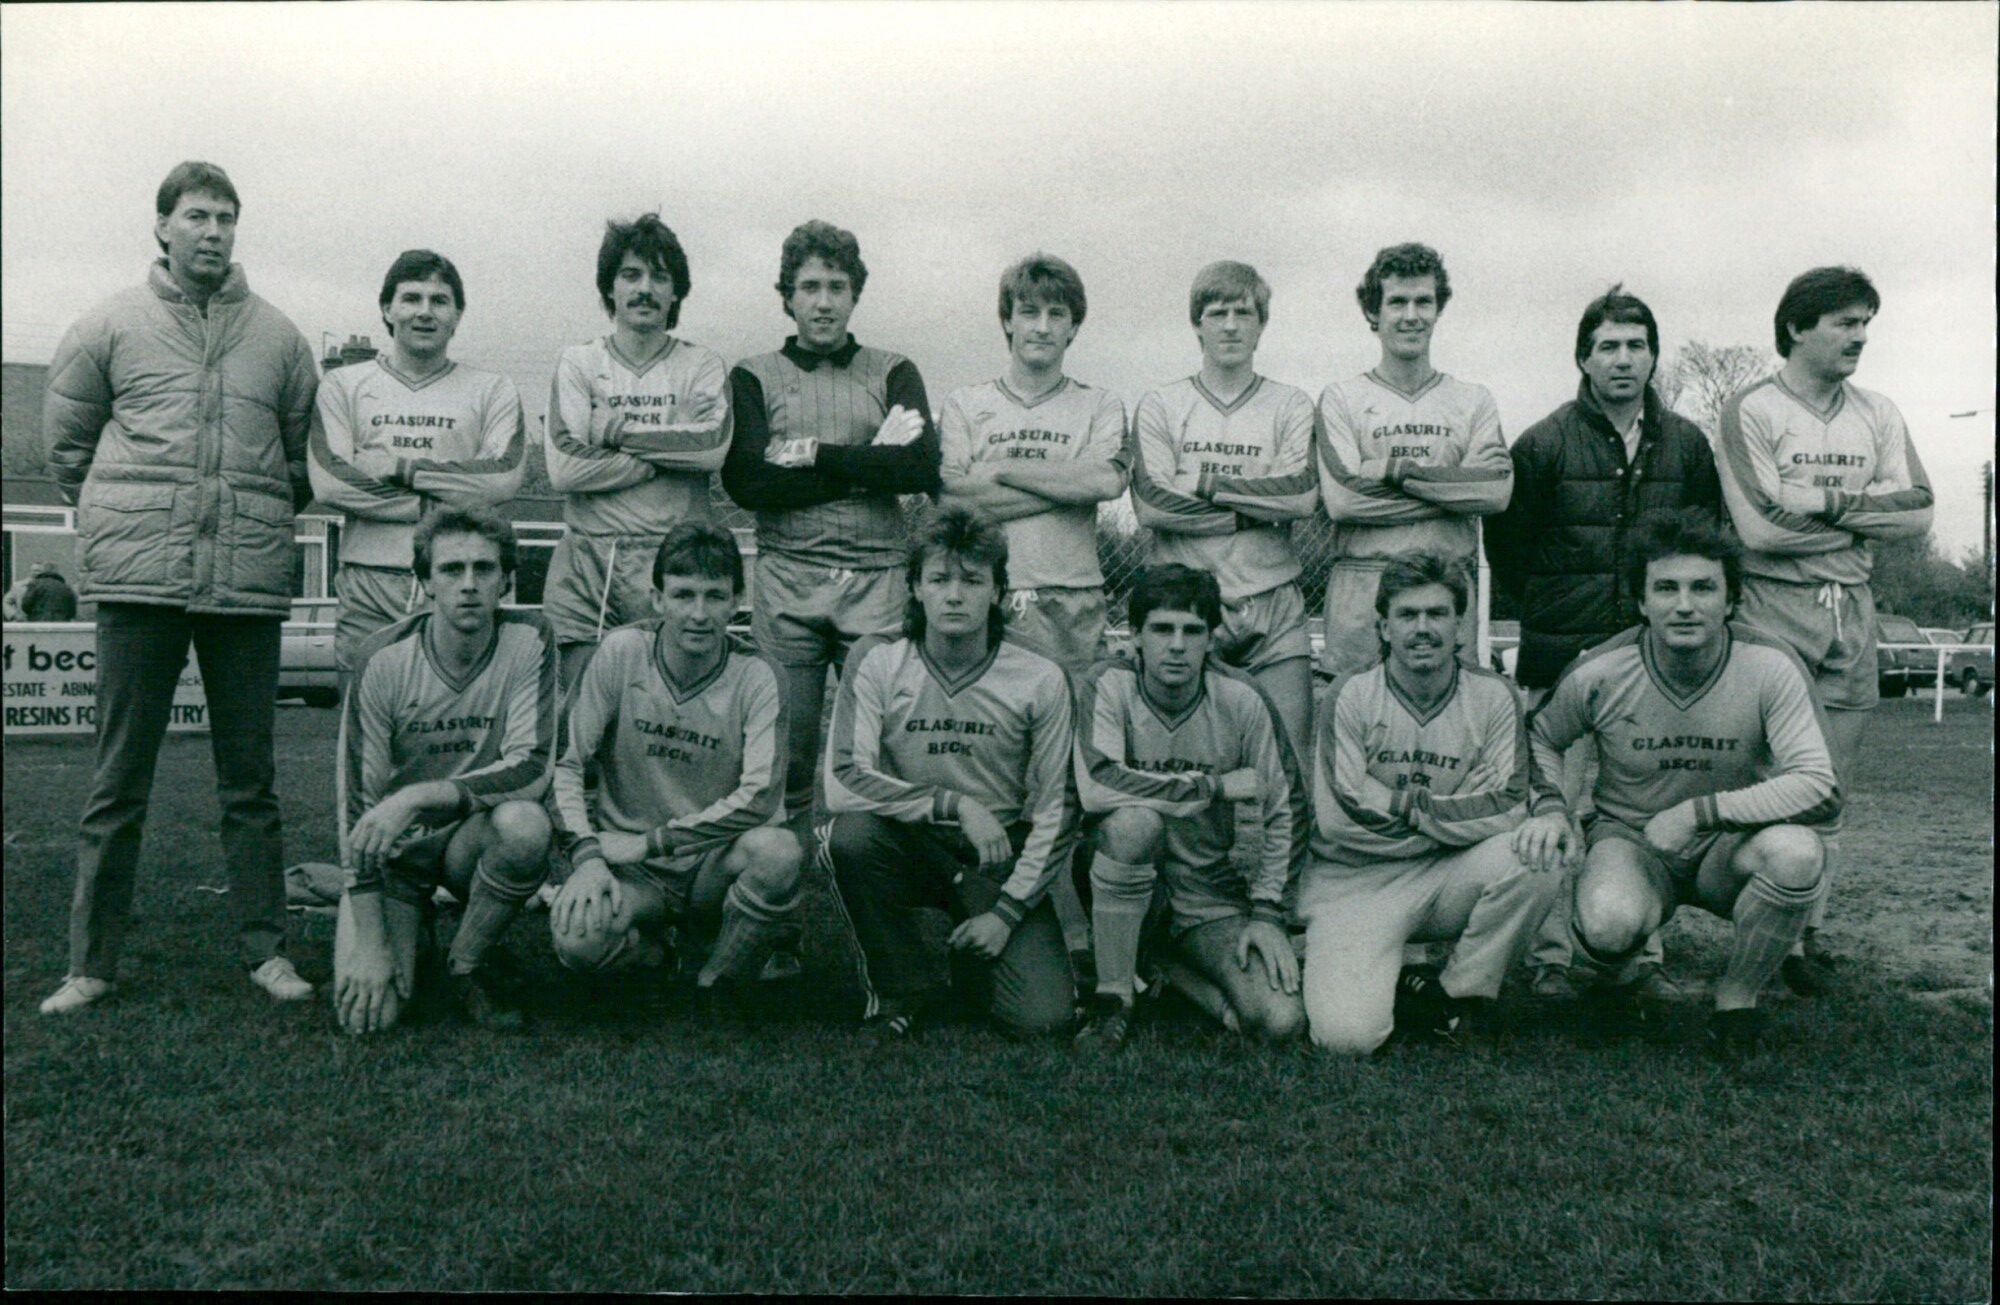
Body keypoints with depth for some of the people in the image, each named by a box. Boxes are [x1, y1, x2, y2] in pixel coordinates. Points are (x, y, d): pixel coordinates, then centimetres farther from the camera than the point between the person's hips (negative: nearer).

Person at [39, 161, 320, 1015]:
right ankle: (91, 962, 11)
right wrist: (118, 516, 12)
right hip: (138, 580, -1)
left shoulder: (278, 337, 11)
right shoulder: (109, 328, 7)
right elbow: (65, 441, 15)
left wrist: (257, 518, 12)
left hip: (249, 582, 1)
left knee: (250, 777, 6)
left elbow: (304, 449, 18)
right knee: (119, 778, 2)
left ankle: (265, 948, 14)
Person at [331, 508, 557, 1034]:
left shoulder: (529, 640, -13)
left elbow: (532, 769, -20)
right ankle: (415, 923, 15)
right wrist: (370, 944, -18)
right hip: (396, 848, -1)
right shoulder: (385, 660, -14)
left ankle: (466, 965, -8)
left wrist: (419, 796, -33)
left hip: (474, 837, 1)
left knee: (525, 824, -35)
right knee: (368, 1012, -20)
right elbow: (356, 800, -13)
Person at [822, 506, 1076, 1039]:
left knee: (1045, 1016, -18)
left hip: (1000, 859, 0)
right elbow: (843, 783, -18)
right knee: (851, 835, -34)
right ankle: (900, 988, -8)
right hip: (909, 848, 0)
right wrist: (956, 805, -25)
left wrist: (1007, 910, -10)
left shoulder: (1040, 680, -8)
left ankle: (973, 960, 19)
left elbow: (1053, 811, -3)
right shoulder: (877, 662, -9)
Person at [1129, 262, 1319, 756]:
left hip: (1274, 609, 1)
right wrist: (1258, 509, -6)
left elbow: (1302, 495, -6)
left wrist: (1206, 483, -7)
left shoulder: (1291, 406, 11)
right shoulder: (1160, 406, 8)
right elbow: (1151, 505, -7)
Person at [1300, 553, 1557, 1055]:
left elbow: (1508, 809, -11)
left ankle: (1462, 995, -5)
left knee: (1533, 857, -28)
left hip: (1446, 881, 3)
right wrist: (1455, 822, -9)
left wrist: (1406, 803, -16)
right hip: (1354, 882, -3)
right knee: (1350, 1035, -25)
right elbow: (1338, 819, -14)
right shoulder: (1351, 697, -7)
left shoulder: (1492, 697, -1)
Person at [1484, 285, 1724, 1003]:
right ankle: (1549, 952, 6)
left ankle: (1642, 952, 15)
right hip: (1562, 650, -3)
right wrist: (1548, 608, 8)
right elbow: (1505, 539, 6)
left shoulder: (1687, 445, 9)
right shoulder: (1545, 442, -1)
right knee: (1555, 802, -3)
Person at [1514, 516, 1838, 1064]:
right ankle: (1596, 975, 7)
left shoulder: (1770, 668, -17)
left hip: (1728, 850, 1)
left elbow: (1820, 790, -23)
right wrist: (1550, 808, -13)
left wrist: (1699, 811, -28)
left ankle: (1737, 997, -6)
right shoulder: (1599, 674, -13)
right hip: (1629, 838, -1)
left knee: (1795, 849, -34)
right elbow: (1540, 739, 7)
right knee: (1611, 924, -36)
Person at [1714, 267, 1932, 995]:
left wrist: (1829, 502, -9)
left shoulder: (1878, 416, 14)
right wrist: (1867, 512, -4)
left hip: (1854, 608, 6)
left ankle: (1811, 927, 15)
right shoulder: (1751, 412, -4)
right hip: (1777, 607, -5)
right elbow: (1760, 529, -15)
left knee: (1833, 784, 7)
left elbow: (1918, 515, 4)